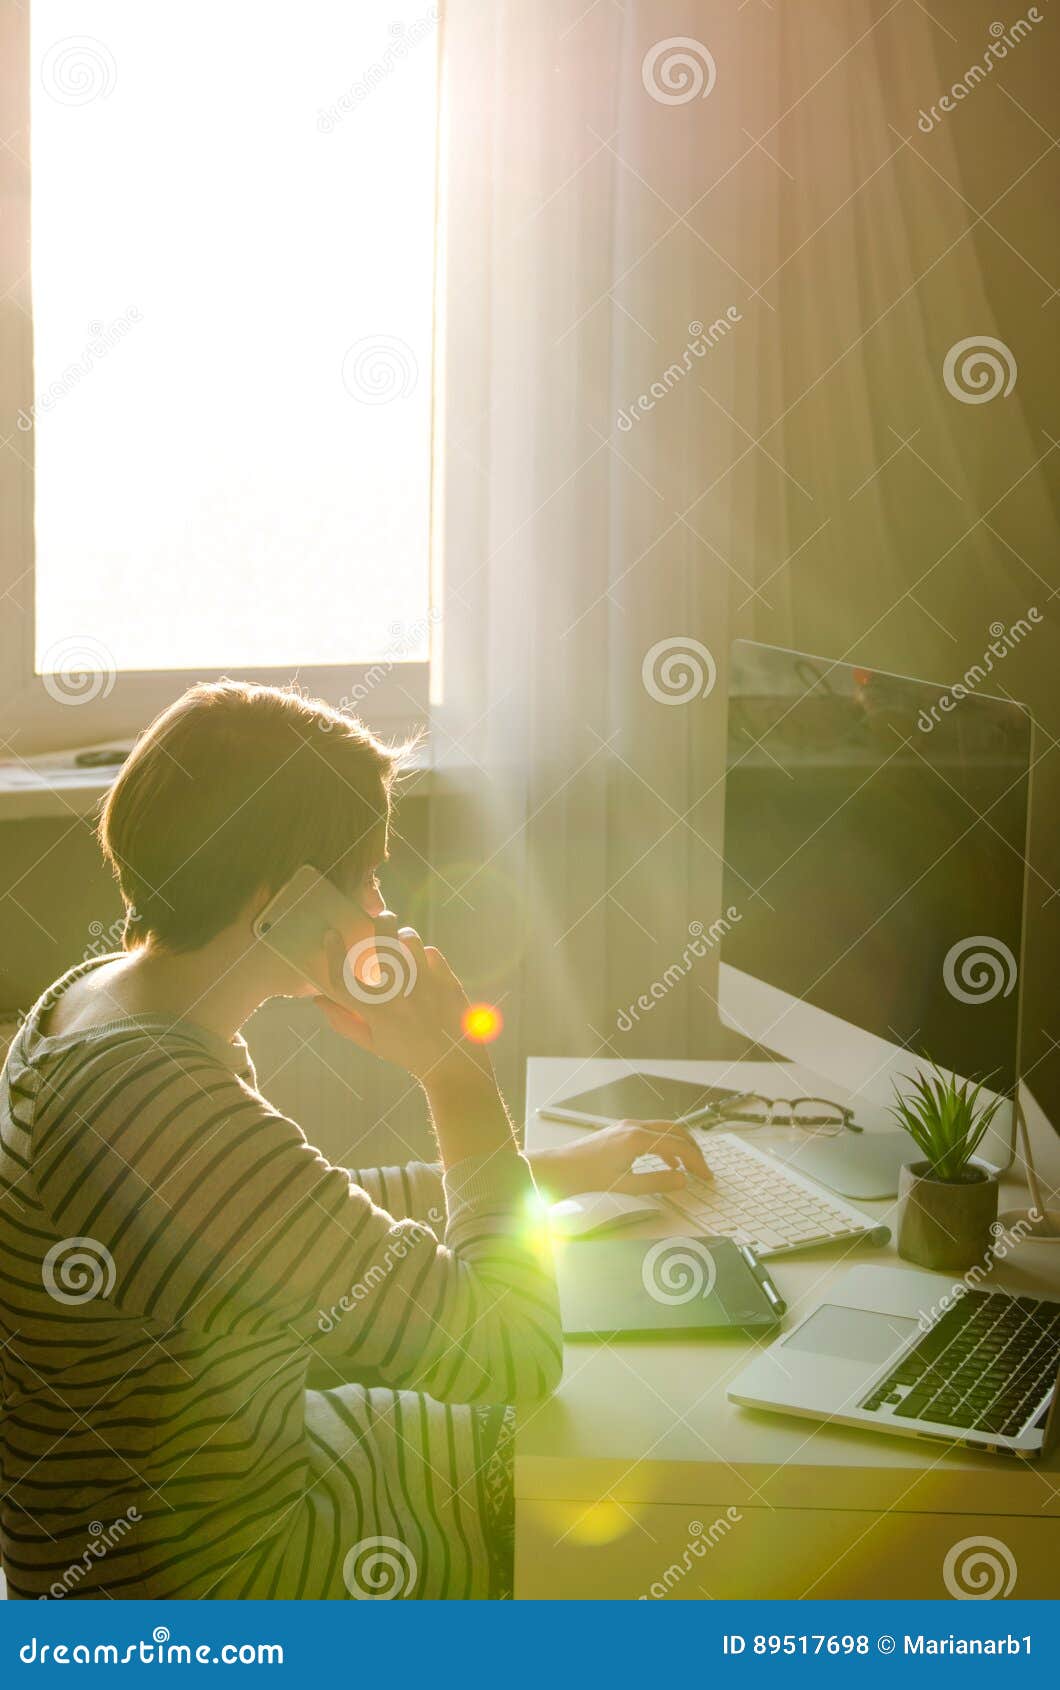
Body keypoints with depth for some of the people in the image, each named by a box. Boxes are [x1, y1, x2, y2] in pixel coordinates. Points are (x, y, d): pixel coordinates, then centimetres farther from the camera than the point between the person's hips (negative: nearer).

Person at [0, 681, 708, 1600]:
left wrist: (561, 1168, 12)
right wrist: (456, 1071, -22)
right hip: (189, 1580, -9)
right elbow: (512, 1351, -28)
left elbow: (320, 1214, 12)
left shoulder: (103, 996, -3)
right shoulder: (173, 1112, -35)